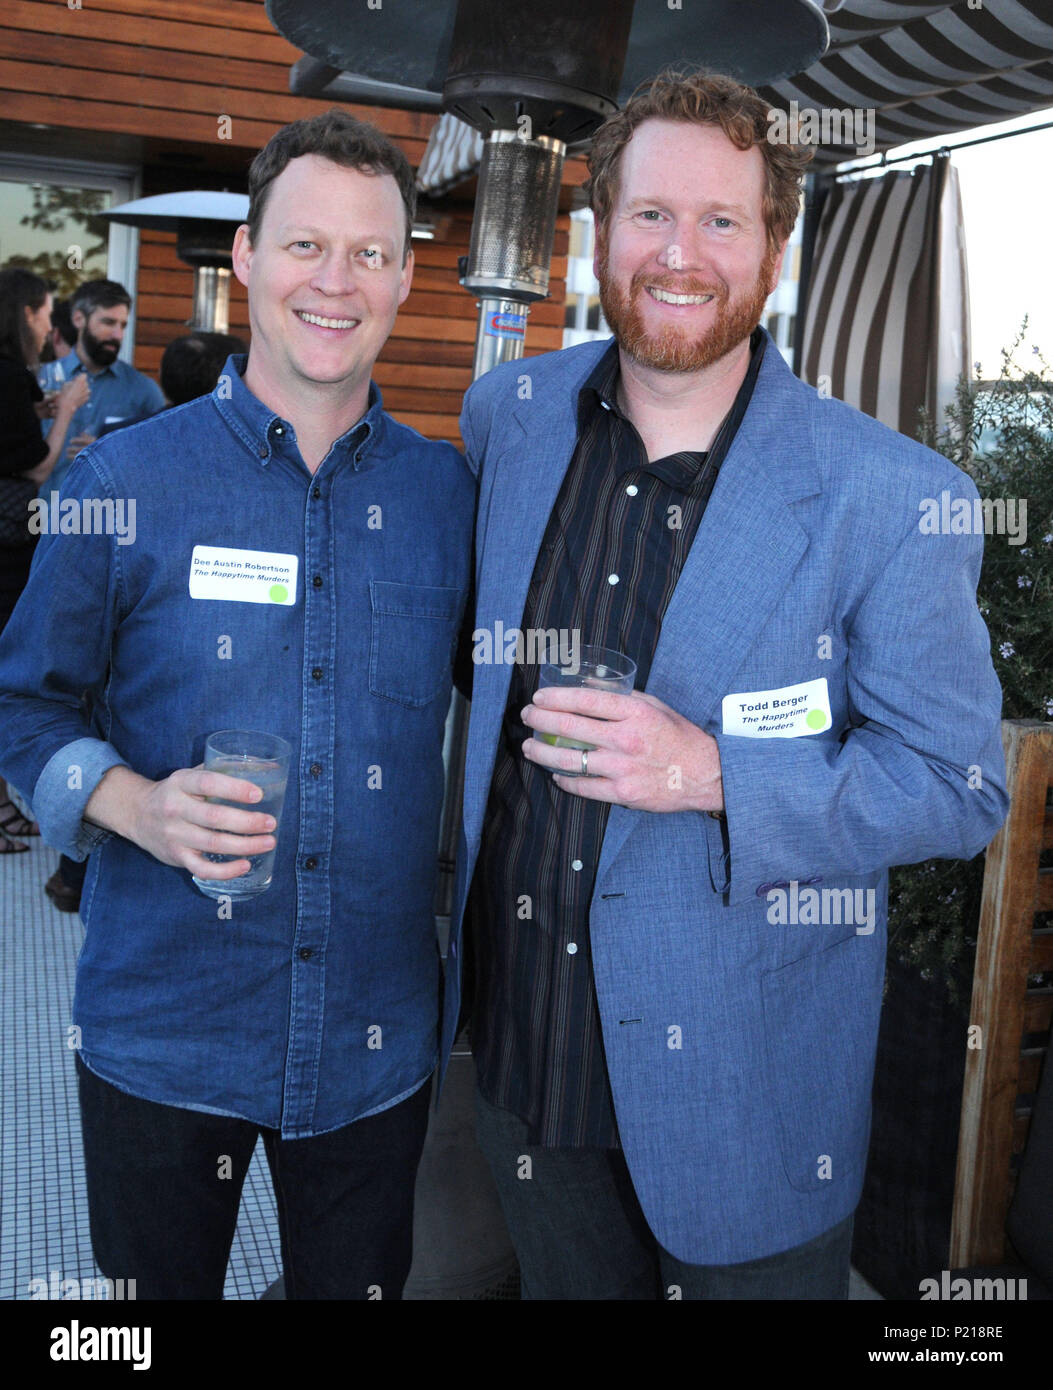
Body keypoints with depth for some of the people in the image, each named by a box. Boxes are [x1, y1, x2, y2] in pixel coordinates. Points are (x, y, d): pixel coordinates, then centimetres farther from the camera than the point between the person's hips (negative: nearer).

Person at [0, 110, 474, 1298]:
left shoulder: (447, 490, -1)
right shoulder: (124, 480, -6)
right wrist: (133, 803, -18)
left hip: (376, 1041, 2)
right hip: (161, 1032, -1)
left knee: (358, 1283, 21)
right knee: (152, 1292, 20)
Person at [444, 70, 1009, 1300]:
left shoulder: (891, 500, -18)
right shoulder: (512, 413, -2)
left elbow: (960, 786, -14)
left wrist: (714, 774, -26)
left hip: (741, 1078, -4)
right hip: (522, 1035, 5)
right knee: (561, 1282, 25)